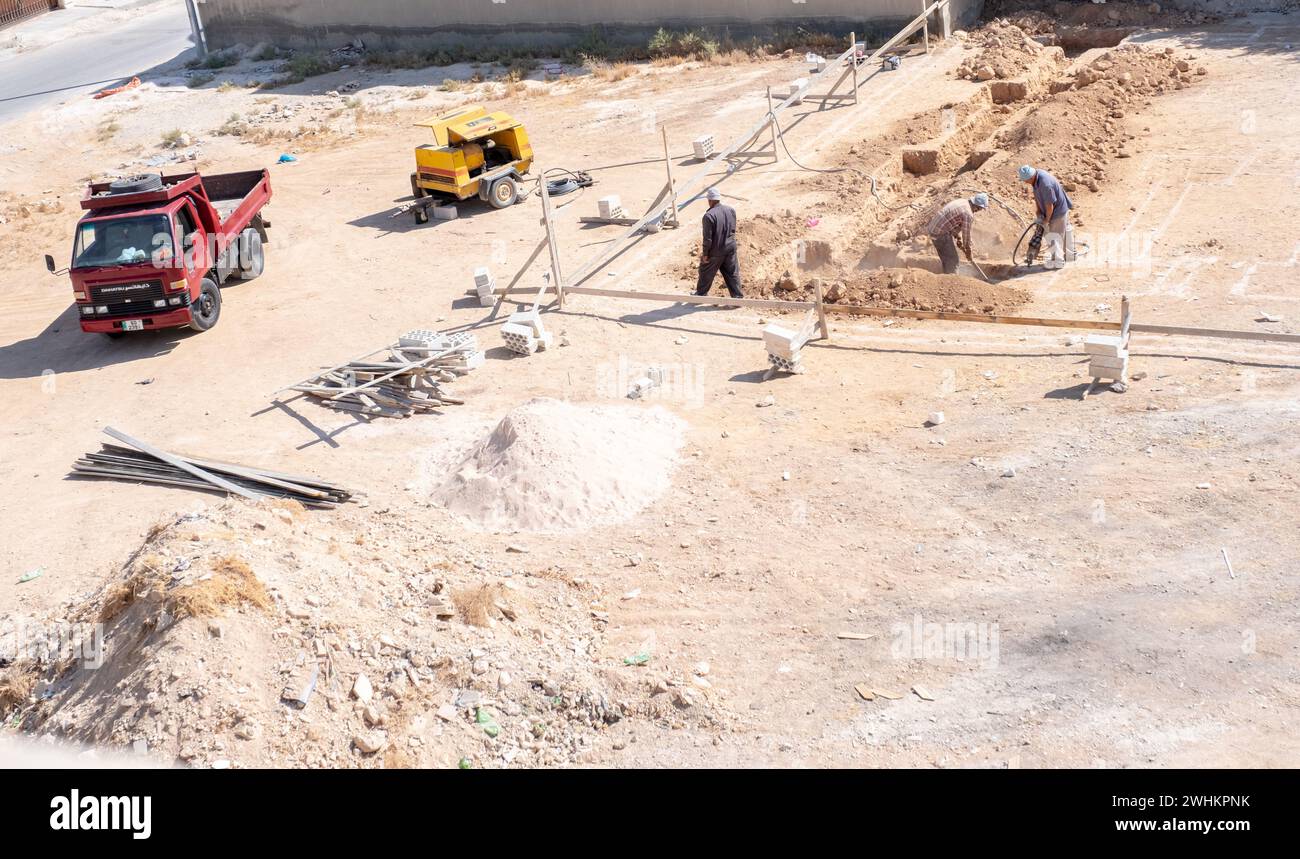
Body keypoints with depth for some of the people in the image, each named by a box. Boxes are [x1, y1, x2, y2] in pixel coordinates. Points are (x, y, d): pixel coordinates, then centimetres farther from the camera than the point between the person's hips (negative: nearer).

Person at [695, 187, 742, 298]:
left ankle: (701, 293, 33)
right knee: (732, 273, 13)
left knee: (706, 273, 16)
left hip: (715, 252, -5)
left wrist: (705, 253, -9)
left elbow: (708, 237, -19)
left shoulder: (709, 215, -22)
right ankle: (737, 297, 16)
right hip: (730, 248, 5)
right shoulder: (731, 210, -2)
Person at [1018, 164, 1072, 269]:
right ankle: (1053, 257, 32)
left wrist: (1046, 220, -13)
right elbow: (1036, 196, 7)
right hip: (1053, 211, 9)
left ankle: (1058, 261, 10)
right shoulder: (1035, 178, -7)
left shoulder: (1045, 184, -35)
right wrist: (1038, 213, 4)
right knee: (1051, 235, 18)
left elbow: (1049, 205, -27)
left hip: (1059, 211, -9)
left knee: (1055, 236, 0)